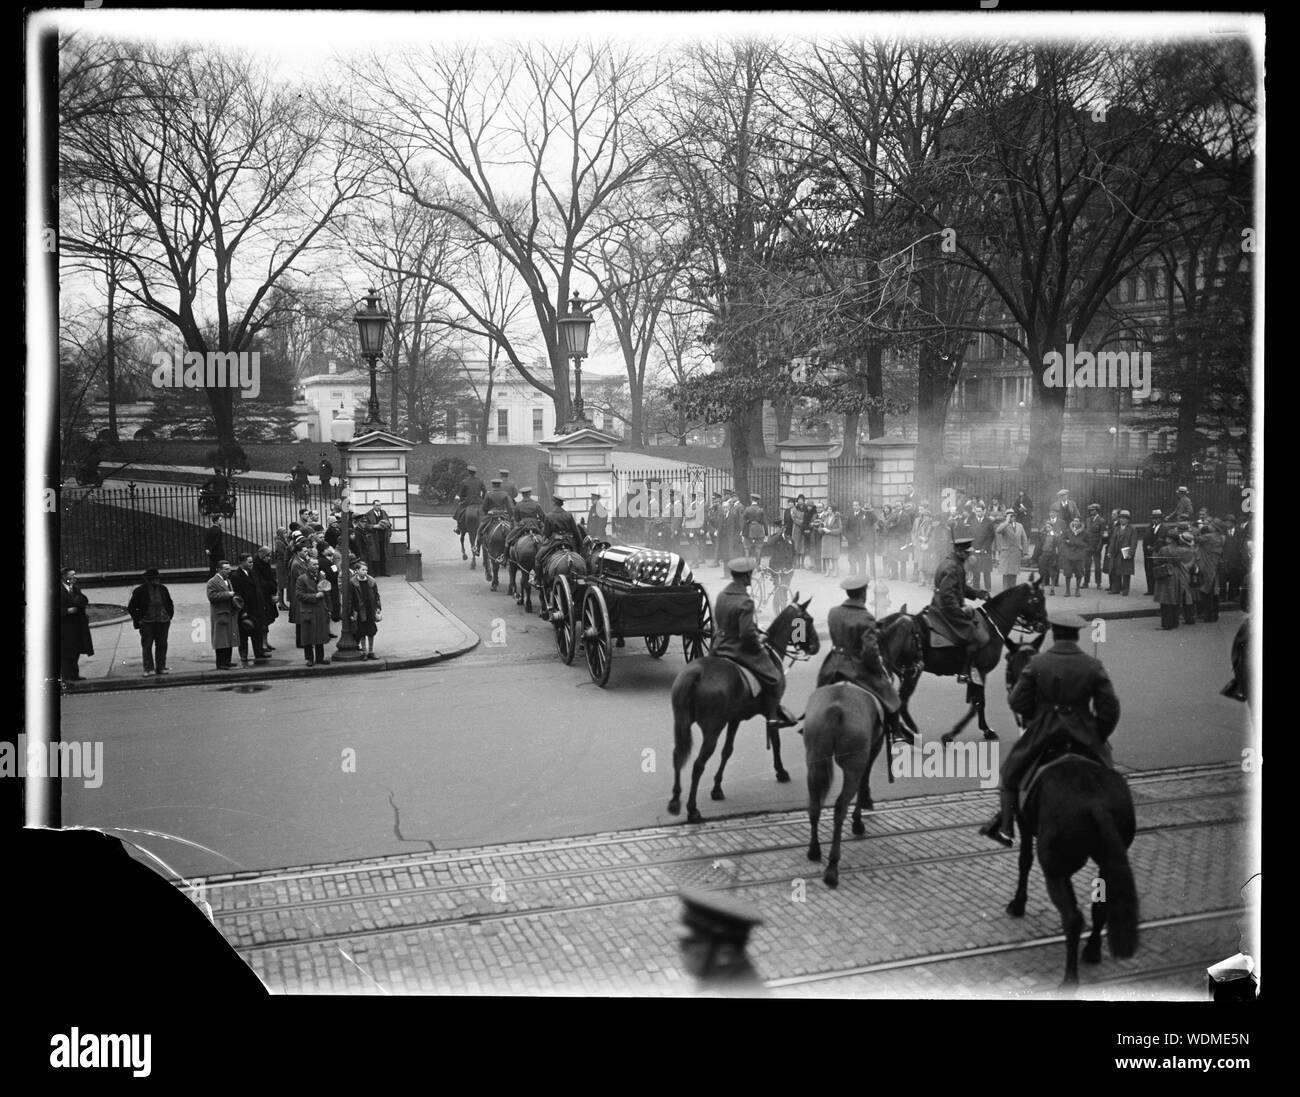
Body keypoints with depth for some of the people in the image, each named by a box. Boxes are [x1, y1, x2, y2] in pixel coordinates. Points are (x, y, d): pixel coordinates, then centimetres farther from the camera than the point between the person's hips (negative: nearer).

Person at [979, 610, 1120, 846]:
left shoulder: (1037, 663, -9)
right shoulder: (1093, 666, -6)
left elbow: (1017, 702, -5)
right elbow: (1110, 709, -6)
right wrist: (1099, 736, 9)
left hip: (1042, 732, -1)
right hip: (1084, 735, 1)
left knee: (1011, 772, 18)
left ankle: (1005, 828, 15)